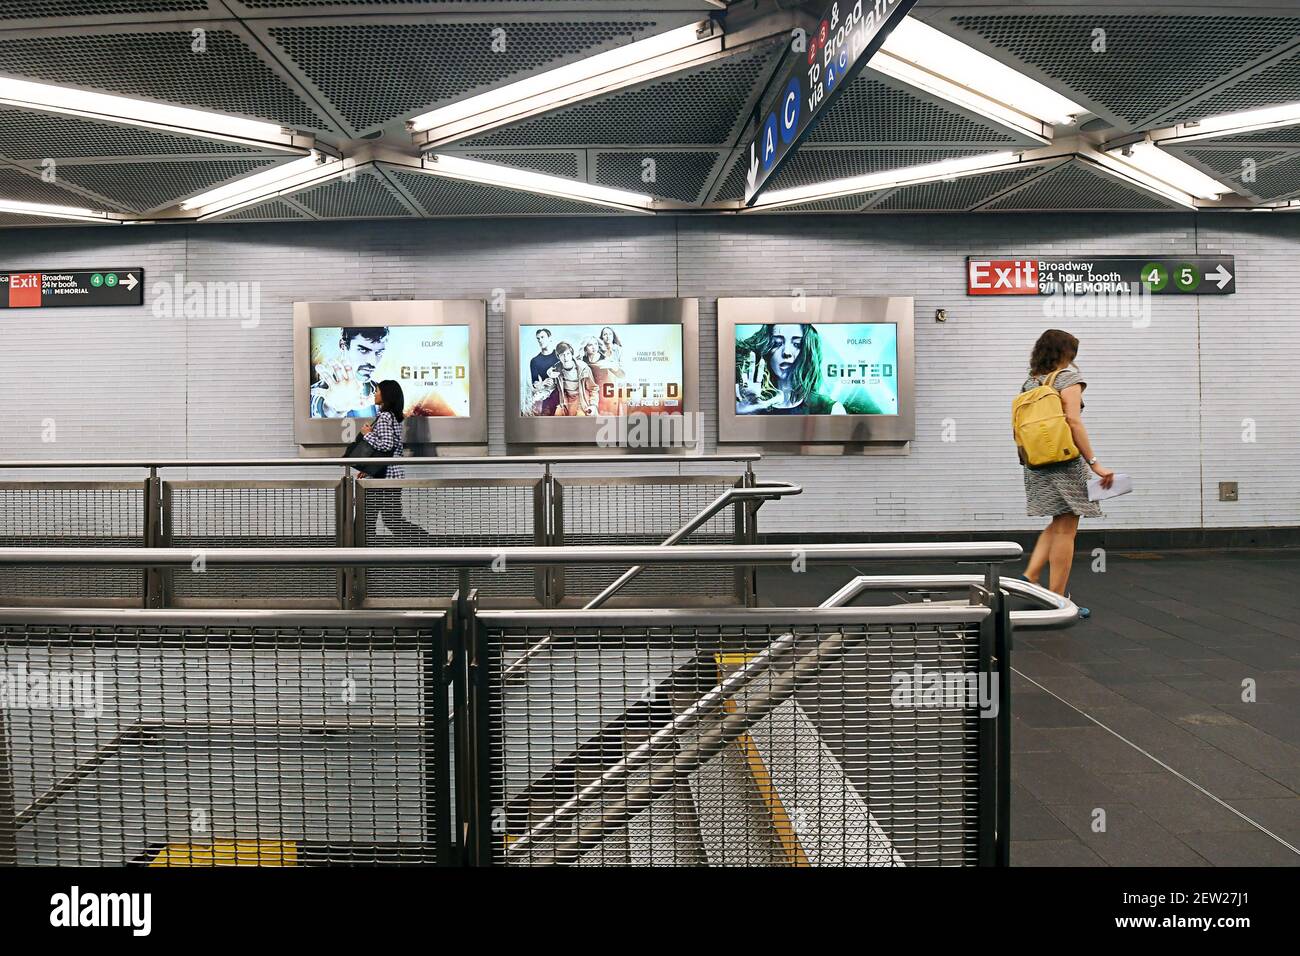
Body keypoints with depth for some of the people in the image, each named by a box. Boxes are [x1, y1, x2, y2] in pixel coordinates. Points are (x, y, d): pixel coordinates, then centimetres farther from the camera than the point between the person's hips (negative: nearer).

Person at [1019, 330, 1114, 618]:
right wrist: (1094, 464, -17)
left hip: (1037, 465, 7)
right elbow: (1073, 422, -16)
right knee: (1066, 529, -1)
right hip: (1066, 462, -7)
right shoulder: (1068, 376, -6)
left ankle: (1030, 577, 7)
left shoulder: (1029, 382, 14)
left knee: (1057, 525, 20)